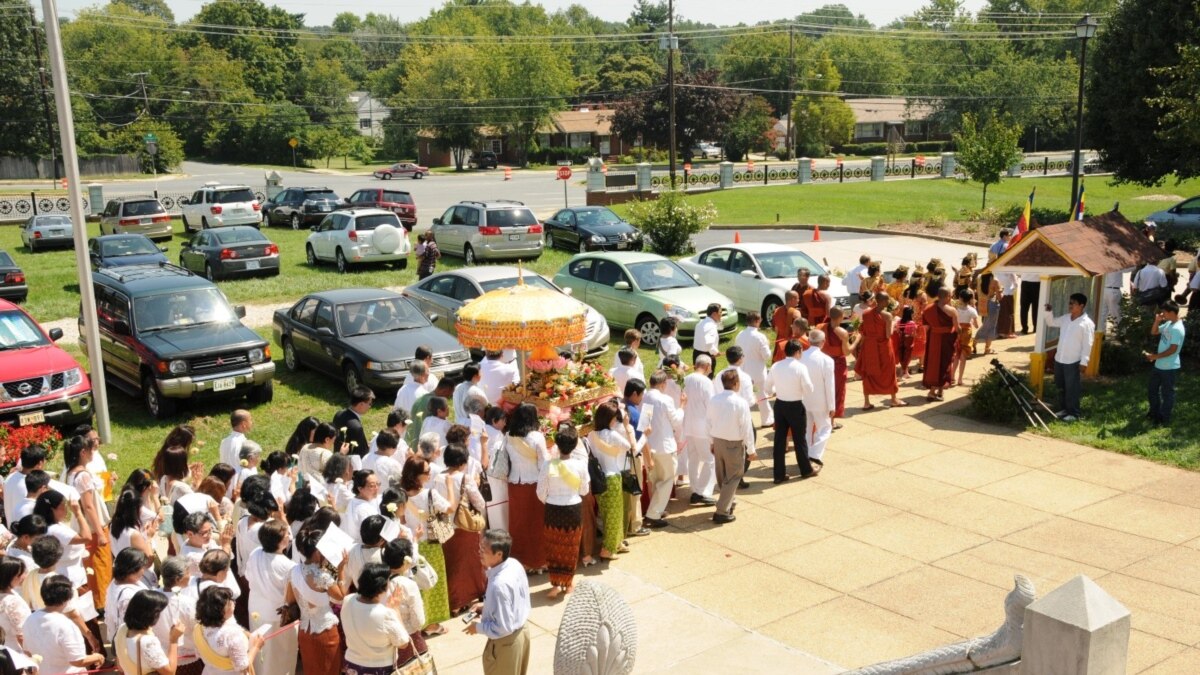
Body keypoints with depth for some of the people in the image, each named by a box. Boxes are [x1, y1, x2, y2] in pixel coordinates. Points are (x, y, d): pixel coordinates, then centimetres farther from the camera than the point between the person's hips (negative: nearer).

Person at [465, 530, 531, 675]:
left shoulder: (499, 584, -36)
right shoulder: (515, 565, -9)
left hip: (506, 641, -8)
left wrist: (478, 627, -15)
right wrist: (486, 605, 5)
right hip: (521, 631, 8)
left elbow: (503, 628, -30)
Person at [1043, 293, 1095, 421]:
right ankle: (1063, 409, 29)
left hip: (1073, 362, -7)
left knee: (1071, 388, 0)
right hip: (1059, 359, 7)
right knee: (1061, 387, 16)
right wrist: (1048, 312, 2)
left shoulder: (1087, 323, -14)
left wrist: (1084, 362, -16)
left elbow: (1087, 344, -14)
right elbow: (1051, 322, 22)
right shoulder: (1066, 318, 7)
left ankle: (1074, 413, 9)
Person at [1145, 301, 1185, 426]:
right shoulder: (1168, 324, 6)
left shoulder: (1177, 329, -23)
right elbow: (1154, 332, 18)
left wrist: (1154, 356, -21)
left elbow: (1172, 350, -25)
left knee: (1167, 393, 4)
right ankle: (1154, 413, 35)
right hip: (1159, 365, 10)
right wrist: (1157, 321, 0)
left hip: (1170, 368, -10)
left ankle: (1164, 419, 14)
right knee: (1153, 389, 20)